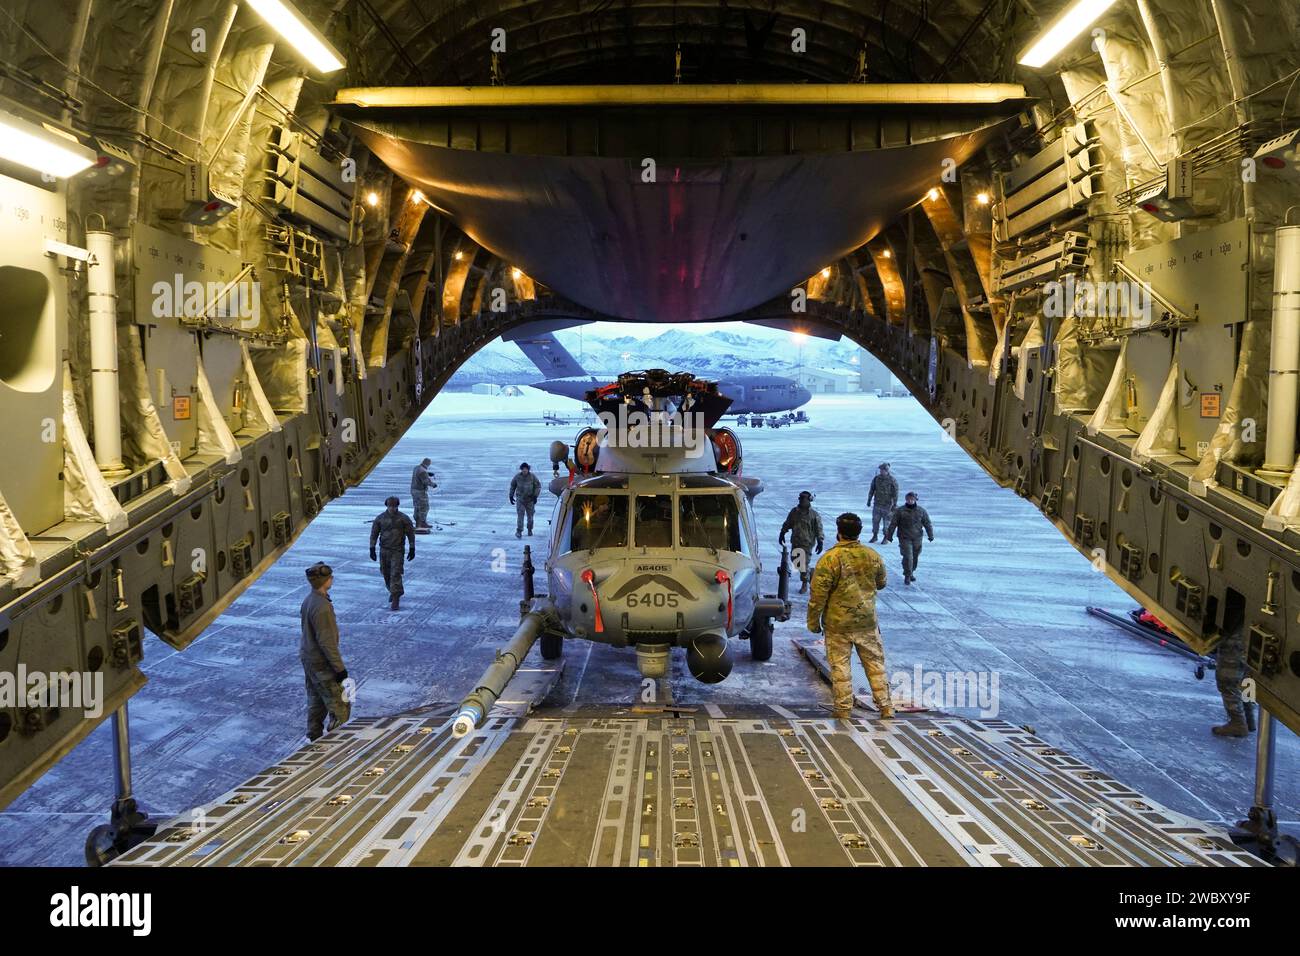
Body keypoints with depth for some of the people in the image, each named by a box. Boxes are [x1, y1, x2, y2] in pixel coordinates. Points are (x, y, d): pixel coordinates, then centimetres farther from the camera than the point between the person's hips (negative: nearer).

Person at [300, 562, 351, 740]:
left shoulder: (308, 600, 4)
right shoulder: (322, 607, -26)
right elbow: (327, 642, -25)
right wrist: (339, 667, -18)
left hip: (308, 658, 10)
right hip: (321, 663, -10)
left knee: (316, 702, 19)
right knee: (340, 705, 0)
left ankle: (314, 738, 28)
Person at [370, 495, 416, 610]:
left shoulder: (403, 518, -7)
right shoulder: (380, 518, -2)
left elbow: (411, 534, 1)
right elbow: (374, 534, 4)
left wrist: (412, 549, 1)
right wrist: (372, 549, -1)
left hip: (397, 551, -3)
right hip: (384, 550, 3)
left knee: (395, 575, -11)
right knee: (386, 574, 14)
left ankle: (395, 599, -9)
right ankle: (393, 591, 39)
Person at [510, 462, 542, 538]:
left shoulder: (532, 476, -8)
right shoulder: (517, 477, -6)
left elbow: (538, 486, -1)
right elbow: (512, 486, 9)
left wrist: (535, 496, -11)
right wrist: (511, 496, 8)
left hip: (530, 499, 1)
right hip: (520, 499, -1)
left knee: (530, 515, 10)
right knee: (520, 515, -12)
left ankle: (530, 530, 30)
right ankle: (519, 531, -15)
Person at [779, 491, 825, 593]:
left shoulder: (814, 515, -6)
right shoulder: (794, 512, 5)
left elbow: (819, 530, -4)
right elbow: (787, 524, 17)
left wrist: (820, 542, -9)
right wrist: (782, 534, 18)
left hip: (807, 543, -5)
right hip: (795, 542, 5)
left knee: (804, 564, -3)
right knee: (795, 562, 8)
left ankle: (804, 585, 9)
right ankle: (810, 572, 33)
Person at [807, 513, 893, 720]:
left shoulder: (830, 559, -15)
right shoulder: (872, 556, -1)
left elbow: (818, 594, -13)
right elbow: (881, 583, 17)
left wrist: (813, 622, -3)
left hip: (838, 624, -4)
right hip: (867, 621, 4)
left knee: (840, 665, 5)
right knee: (875, 663, 14)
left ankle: (843, 708, 9)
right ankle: (885, 706, 17)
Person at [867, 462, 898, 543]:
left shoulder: (892, 480, -8)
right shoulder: (876, 479, 2)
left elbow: (895, 493, -6)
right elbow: (872, 490, 11)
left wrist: (894, 505, -8)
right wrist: (869, 500, 12)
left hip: (887, 505, -3)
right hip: (877, 504, 3)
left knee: (887, 522, 3)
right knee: (875, 520, 6)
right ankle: (875, 536, 21)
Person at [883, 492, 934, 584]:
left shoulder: (921, 511, 2)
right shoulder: (900, 511, -5)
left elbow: (927, 524, 9)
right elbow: (893, 524, -1)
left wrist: (931, 535, 6)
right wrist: (889, 536, 0)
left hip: (917, 538, 3)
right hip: (905, 538, -3)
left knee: (915, 557, 13)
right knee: (908, 557, -12)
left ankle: (911, 572, 34)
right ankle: (907, 576, -1)